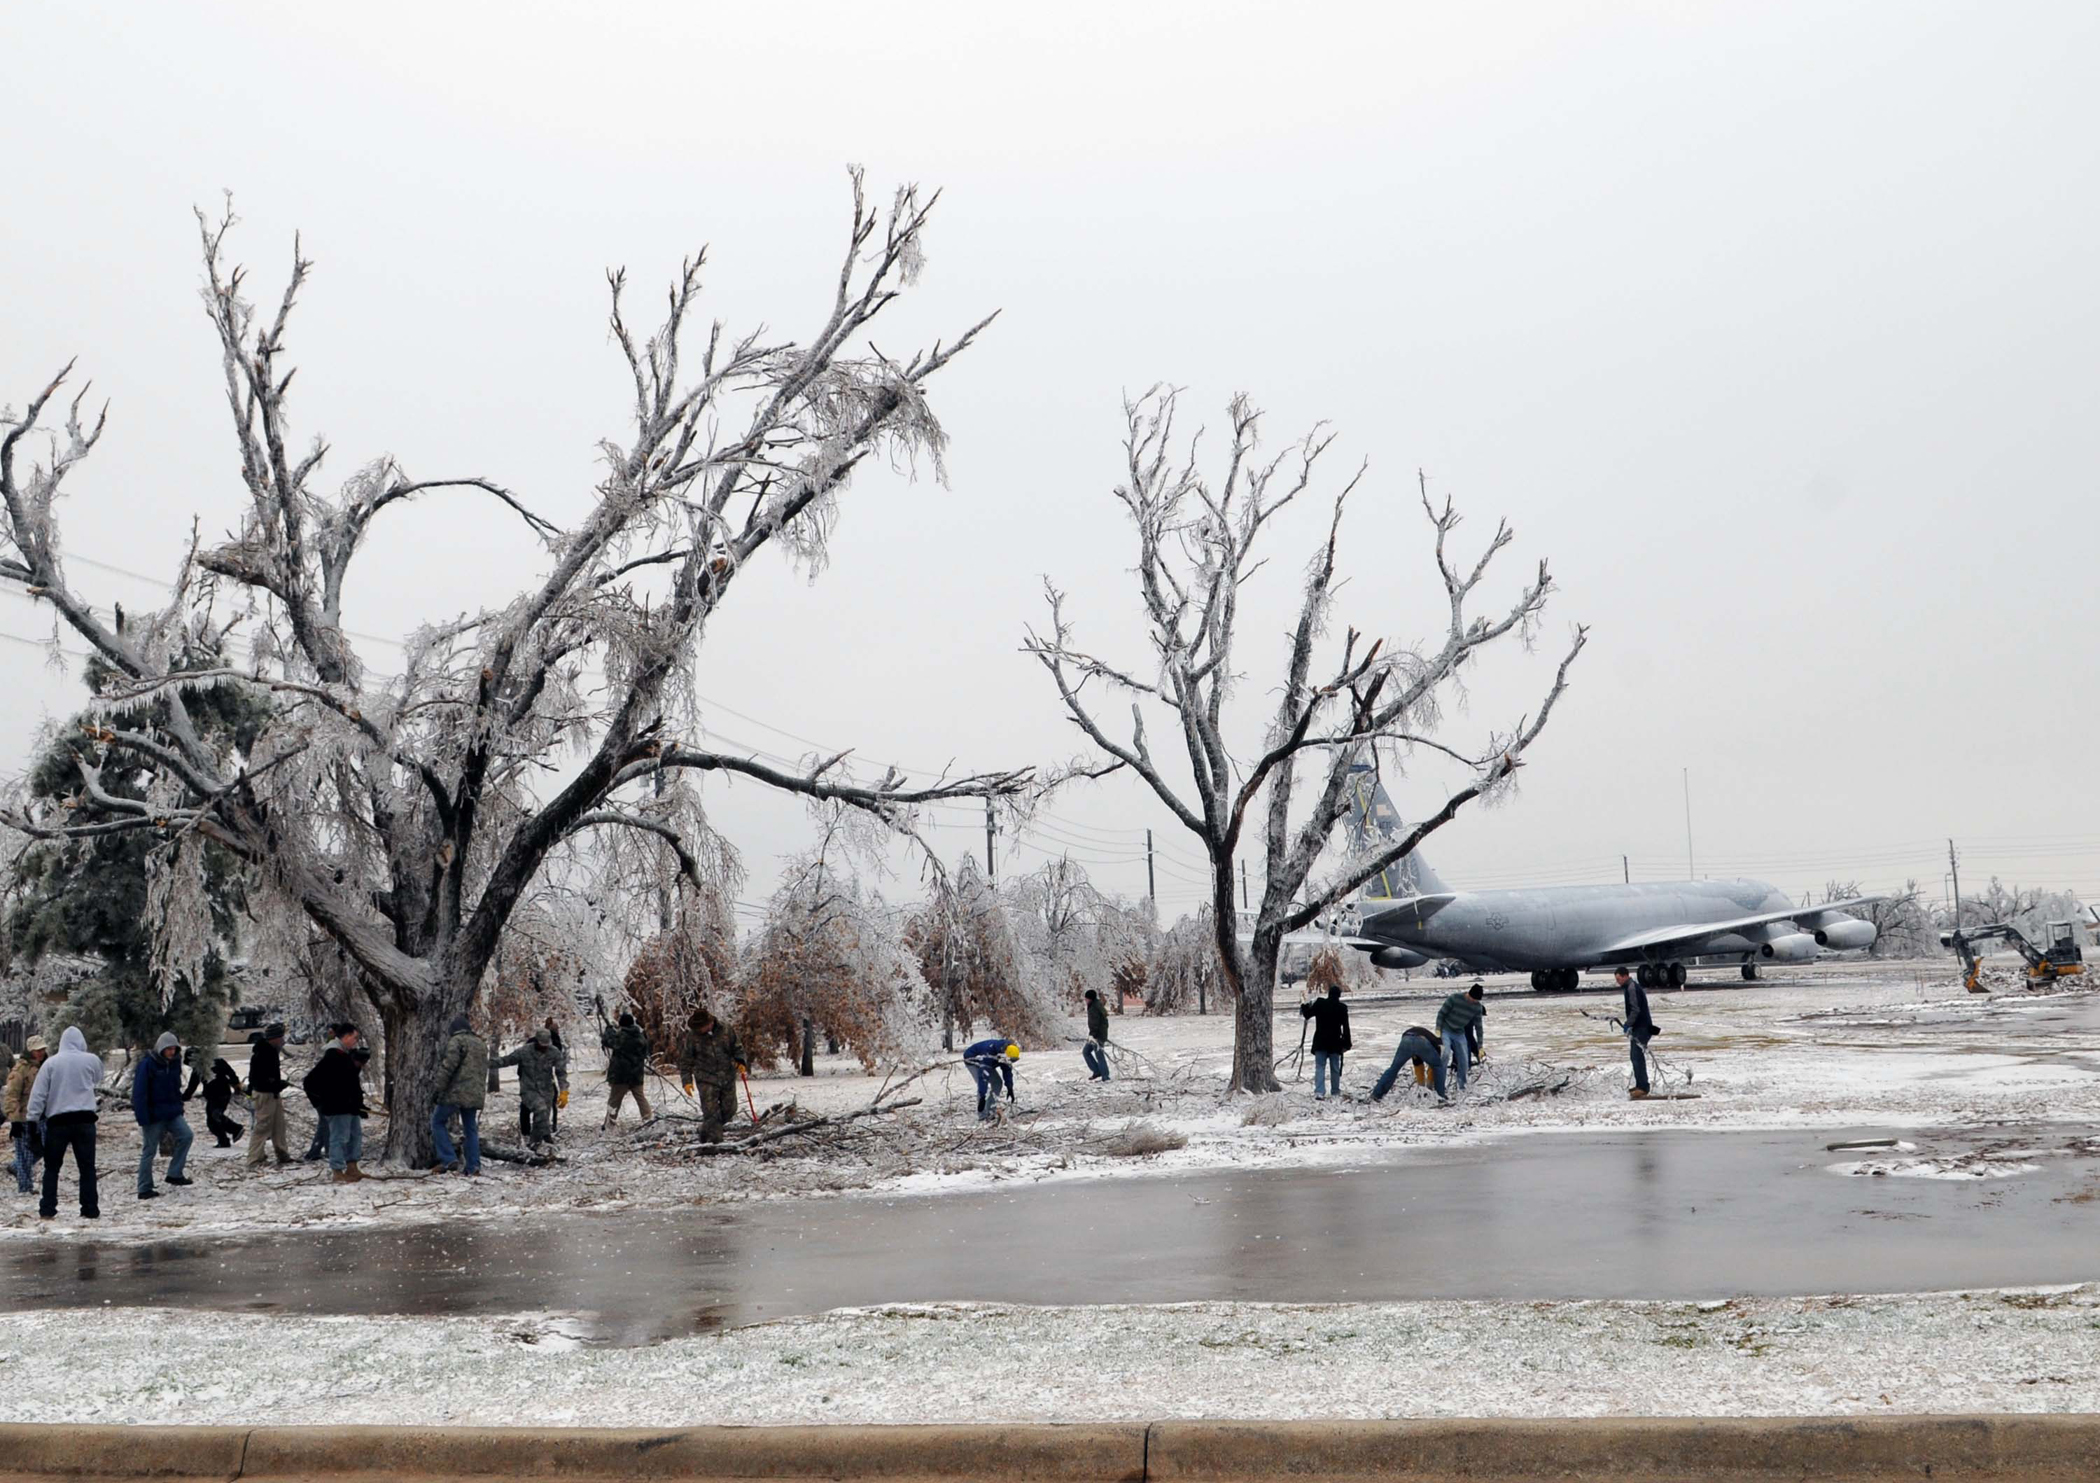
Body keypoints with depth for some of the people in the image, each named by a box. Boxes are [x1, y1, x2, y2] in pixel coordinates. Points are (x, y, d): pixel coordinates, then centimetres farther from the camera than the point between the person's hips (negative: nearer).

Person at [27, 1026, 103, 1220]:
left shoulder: (50, 1063, -2)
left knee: (52, 1167, 11)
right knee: (87, 1167, 5)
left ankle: (47, 1210, 8)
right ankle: (90, 1210, 3)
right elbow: (98, 1080, 18)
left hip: (57, 1120, 0)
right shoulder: (92, 1060, -1)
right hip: (84, 1119, 0)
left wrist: (34, 1116, 4)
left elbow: (38, 1093, -2)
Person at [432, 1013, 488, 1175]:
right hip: (476, 1094, 7)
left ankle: (449, 1159, -4)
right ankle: (473, 1168, 7)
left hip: (456, 1092, -7)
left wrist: (439, 1088, -11)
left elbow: (448, 1066, -16)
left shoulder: (456, 1041, -8)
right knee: (471, 1129, 11)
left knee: (438, 1121, 7)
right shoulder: (482, 1043, 18)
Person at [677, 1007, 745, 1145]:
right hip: (707, 1080, -3)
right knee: (711, 1112, -10)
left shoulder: (725, 1030, -3)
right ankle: (713, 1139, -4)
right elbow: (685, 1060, 0)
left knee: (729, 1110, 11)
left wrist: (740, 1061, -7)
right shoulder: (692, 1036, -7)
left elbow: (737, 1048, 11)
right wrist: (687, 1080, -7)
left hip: (728, 1078, 3)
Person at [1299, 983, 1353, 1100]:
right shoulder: (1342, 1008, -5)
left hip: (1320, 1042, 0)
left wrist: (1304, 1006, 25)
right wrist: (1346, 1044, 2)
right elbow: (1345, 1027, -4)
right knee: (1335, 1068, 12)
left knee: (1320, 1067, -2)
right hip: (1335, 1042, 0)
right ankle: (1336, 1092, 20)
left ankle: (1319, 1092, -17)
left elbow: (1307, 1014, 4)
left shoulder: (1319, 1003, -5)